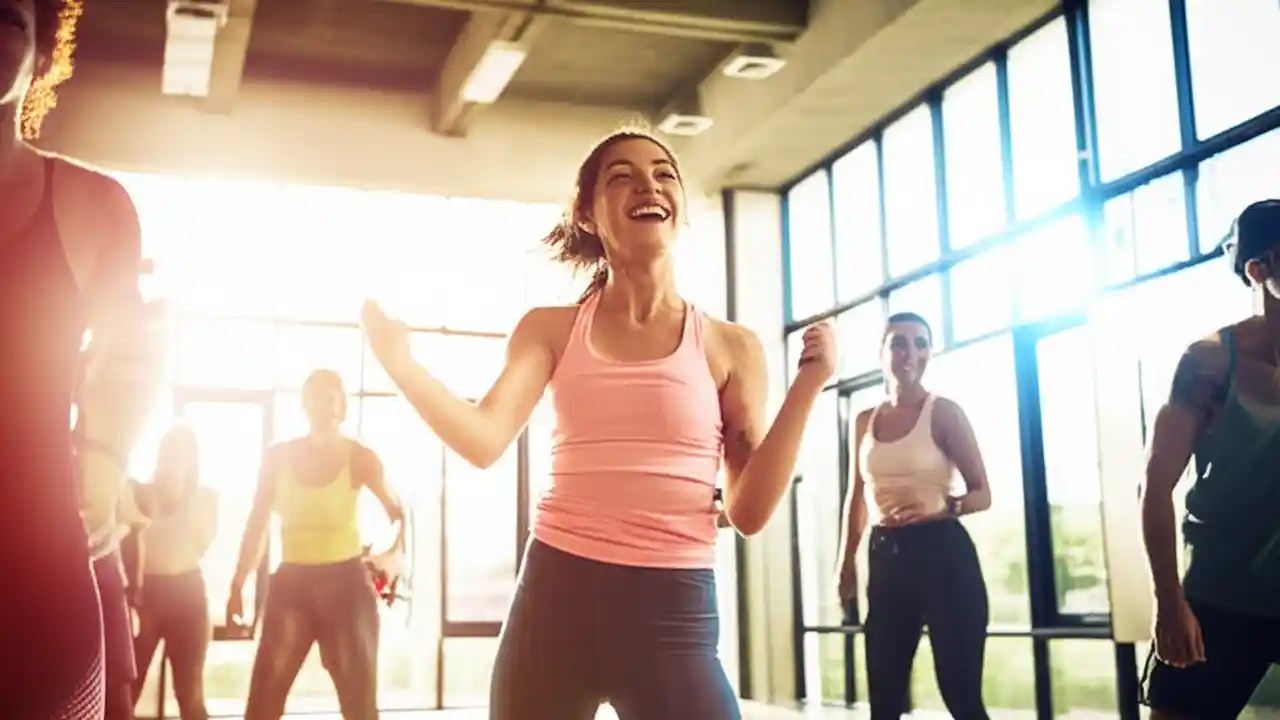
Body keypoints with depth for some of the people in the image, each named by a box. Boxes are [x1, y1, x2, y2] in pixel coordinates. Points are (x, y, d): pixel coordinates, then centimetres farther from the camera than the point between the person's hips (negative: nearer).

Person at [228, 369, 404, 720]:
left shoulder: (359, 458, -4)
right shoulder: (278, 457, 3)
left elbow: (397, 511, -11)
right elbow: (257, 523, 10)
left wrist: (396, 553, -30)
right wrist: (238, 585, 7)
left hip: (345, 581, -2)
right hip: (291, 581, 2)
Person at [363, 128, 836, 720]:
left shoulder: (730, 348, 3)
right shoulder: (551, 330, 6)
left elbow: (749, 512, -2)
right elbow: (484, 440, -8)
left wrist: (806, 387, -8)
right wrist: (398, 361, -17)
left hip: (672, 613, -1)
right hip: (554, 597, 2)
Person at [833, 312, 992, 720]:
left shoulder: (944, 412, -3)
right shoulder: (865, 421, 11)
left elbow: (982, 494, -4)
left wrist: (940, 507, -23)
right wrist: (845, 563, 14)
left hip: (942, 553, -5)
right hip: (886, 557, 5)